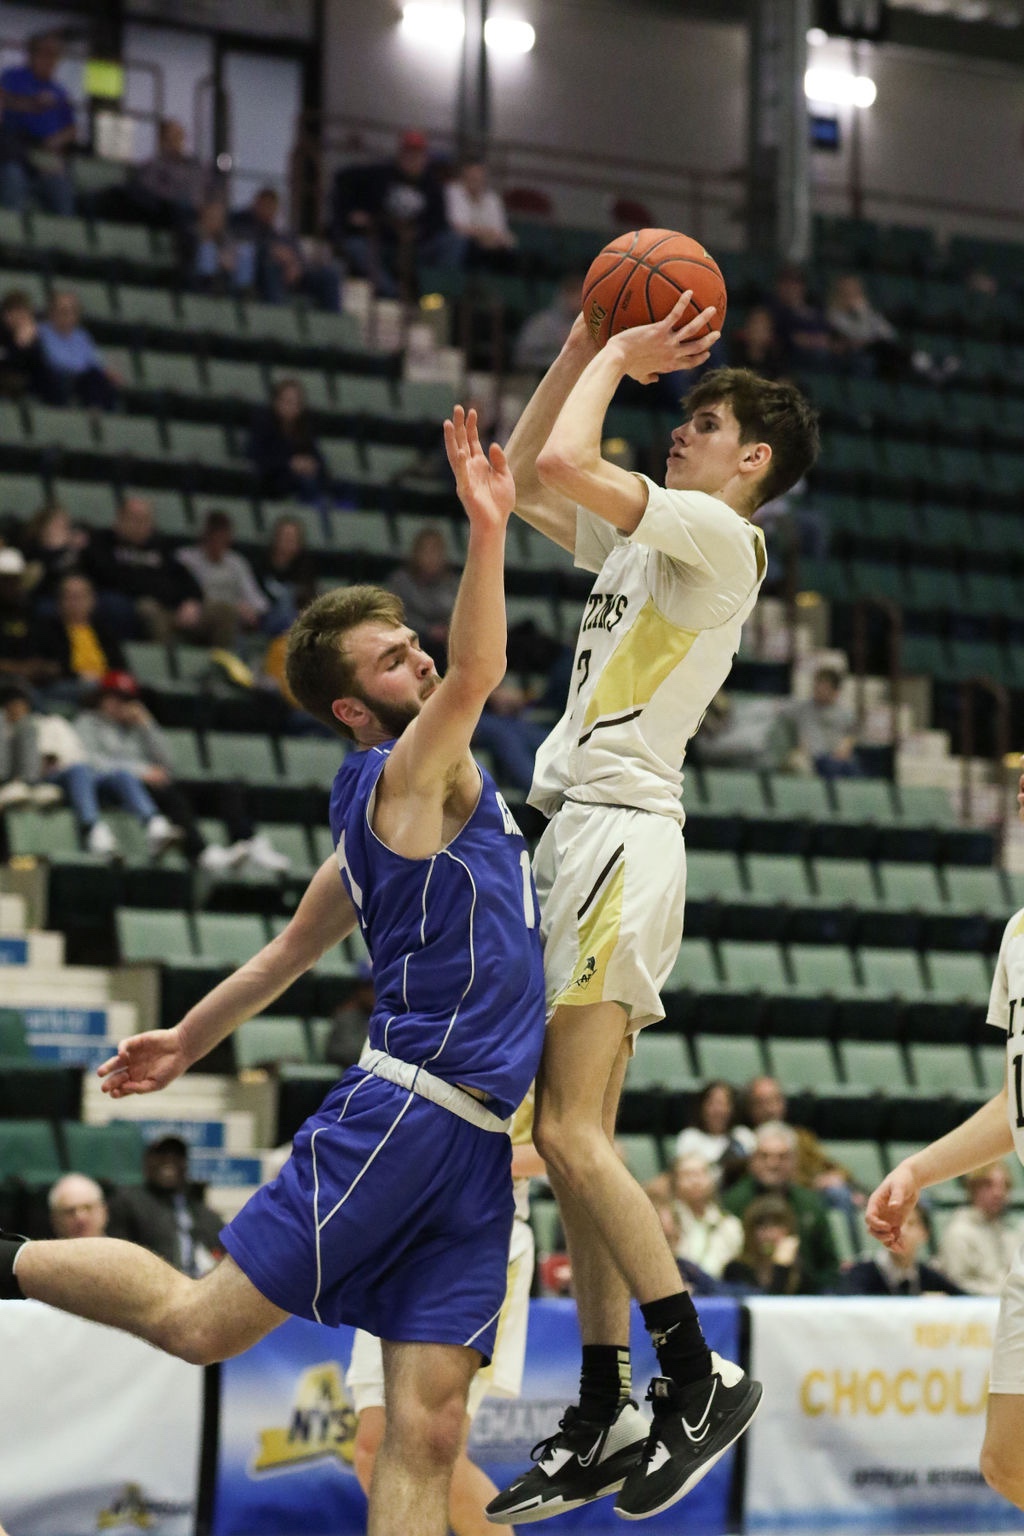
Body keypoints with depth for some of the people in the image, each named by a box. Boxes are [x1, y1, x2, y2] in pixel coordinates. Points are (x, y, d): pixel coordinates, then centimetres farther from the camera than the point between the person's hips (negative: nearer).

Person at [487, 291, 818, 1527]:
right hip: (579, 831, 10)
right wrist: (588, 345, 21)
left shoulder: (716, 534, -7)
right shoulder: (644, 538, 20)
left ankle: (700, 1377, -11)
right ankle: (603, 1424, 9)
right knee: (577, 1145, 7)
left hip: (620, 835, -10)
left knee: (569, 1138, -16)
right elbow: (521, 480, 29)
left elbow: (563, 464, -19)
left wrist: (619, 357, -3)